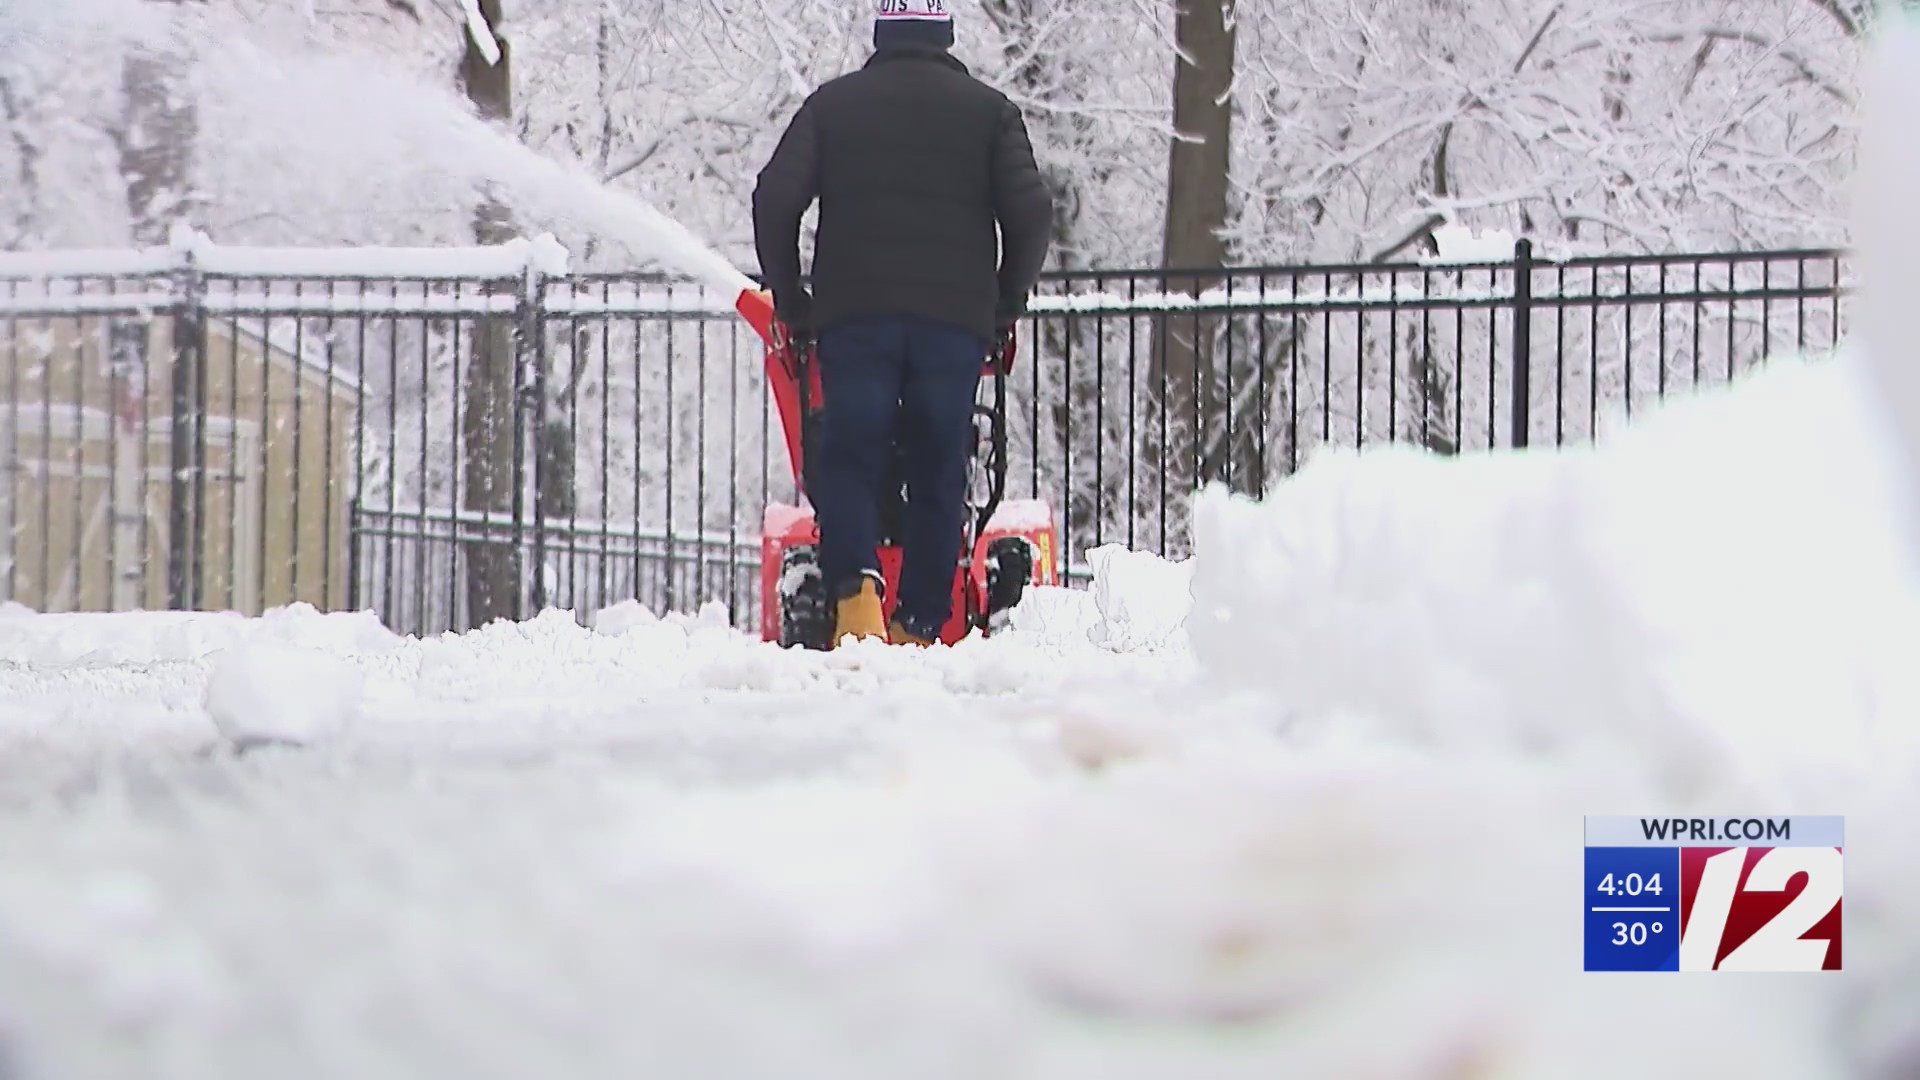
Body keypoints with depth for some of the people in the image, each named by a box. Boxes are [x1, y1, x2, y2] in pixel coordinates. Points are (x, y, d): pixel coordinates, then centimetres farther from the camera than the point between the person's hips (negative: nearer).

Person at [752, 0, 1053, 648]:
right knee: (937, 473, 6)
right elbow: (1031, 214, 0)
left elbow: (774, 201, 1)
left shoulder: (832, 103, 11)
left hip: (853, 315, 0)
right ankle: (920, 626, 2)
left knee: (849, 461, 1)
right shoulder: (988, 110, 10)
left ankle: (854, 585, -23)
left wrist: (791, 303, 11)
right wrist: (1004, 307, 12)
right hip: (955, 320, 0)